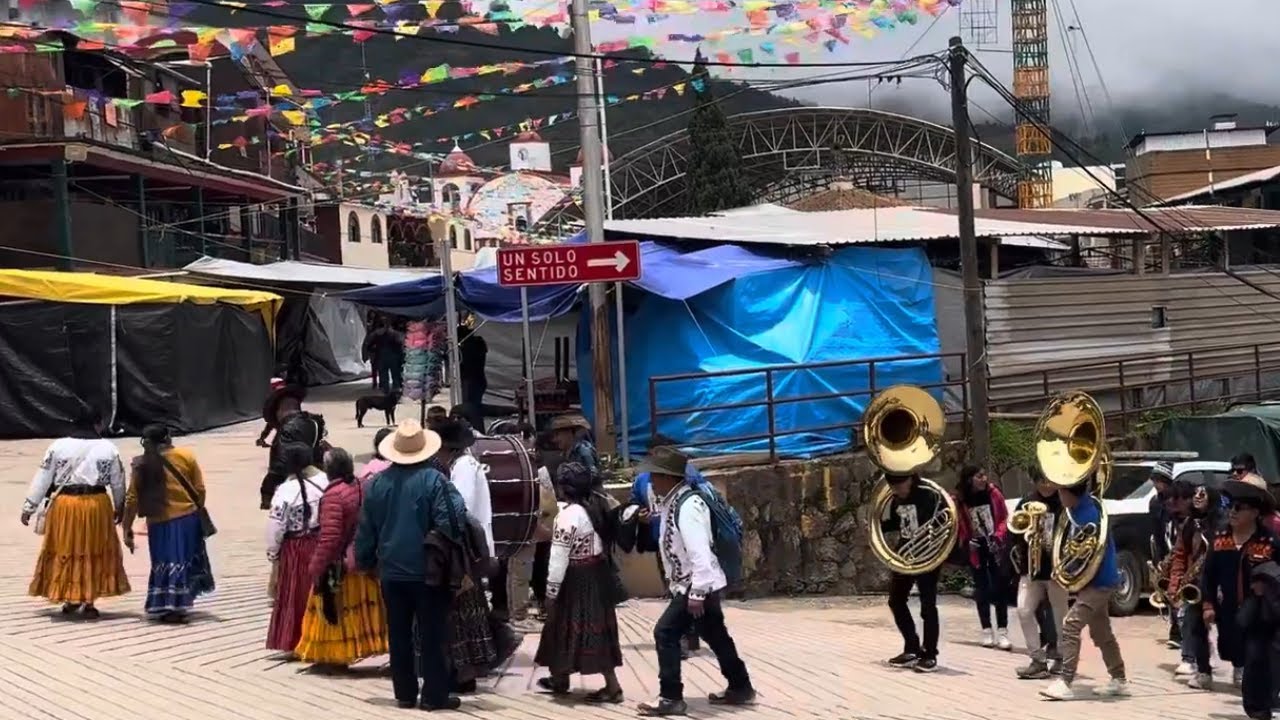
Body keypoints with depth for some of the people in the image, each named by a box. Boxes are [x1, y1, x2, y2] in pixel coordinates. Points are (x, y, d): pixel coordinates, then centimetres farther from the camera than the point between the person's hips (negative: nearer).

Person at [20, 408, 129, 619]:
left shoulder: (58, 446, -1)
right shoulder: (108, 448, 1)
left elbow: (42, 478, 1)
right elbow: (118, 482, 9)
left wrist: (29, 507, 8)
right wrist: (119, 507, 26)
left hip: (64, 505, 0)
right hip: (96, 505, 0)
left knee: (64, 551, 13)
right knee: (94, 552, 9)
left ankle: (70, 599, 20)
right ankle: (88, 602, 7)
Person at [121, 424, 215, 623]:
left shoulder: (142, 466, -2)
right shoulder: (186, 457, 0)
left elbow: (132, 499, -3)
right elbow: (200, 490, 1)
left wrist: (127, 528, 4)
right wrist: (197, 510, 17)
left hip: (159, 522, -1)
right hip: (187, 518, 1)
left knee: (165, 564, 7)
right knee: (183, 561, 12)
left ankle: (165, 607, 3)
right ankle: (176, 606, 10)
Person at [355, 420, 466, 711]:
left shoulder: (377, 483, 3)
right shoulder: (433, 480, -13)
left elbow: (365, 530, 9)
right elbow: (450, 522, -19)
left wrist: (365, 561, 21)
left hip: (391, 572, 4)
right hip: (428, 571, -4)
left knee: (398, 635, 11)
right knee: (431, 634, 3)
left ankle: (405, 693, 15)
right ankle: (434, 695, 4)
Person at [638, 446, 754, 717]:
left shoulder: (687, 506, -22)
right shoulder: (672, 502, 7)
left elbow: (699, 552, -28)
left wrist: (696, 593, -29)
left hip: (699, 585, -10)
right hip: (689, 584, 10)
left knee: (666, 633, -9)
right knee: (716, 637, 18)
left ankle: (671, 698, -3)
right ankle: (740, 688, 29)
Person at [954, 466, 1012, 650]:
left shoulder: (993, 493, -7)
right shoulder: (960, 500, -8)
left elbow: (1005, 518, -2)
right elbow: (959, 525, 1)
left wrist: (999, 537, -16)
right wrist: (967, 541, -13)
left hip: (995, 547, 0)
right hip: (976, 549, 0)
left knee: (999, 588, -3)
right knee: (981, 589, 7)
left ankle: (1002, 632, -1)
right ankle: (987, 631, 15)